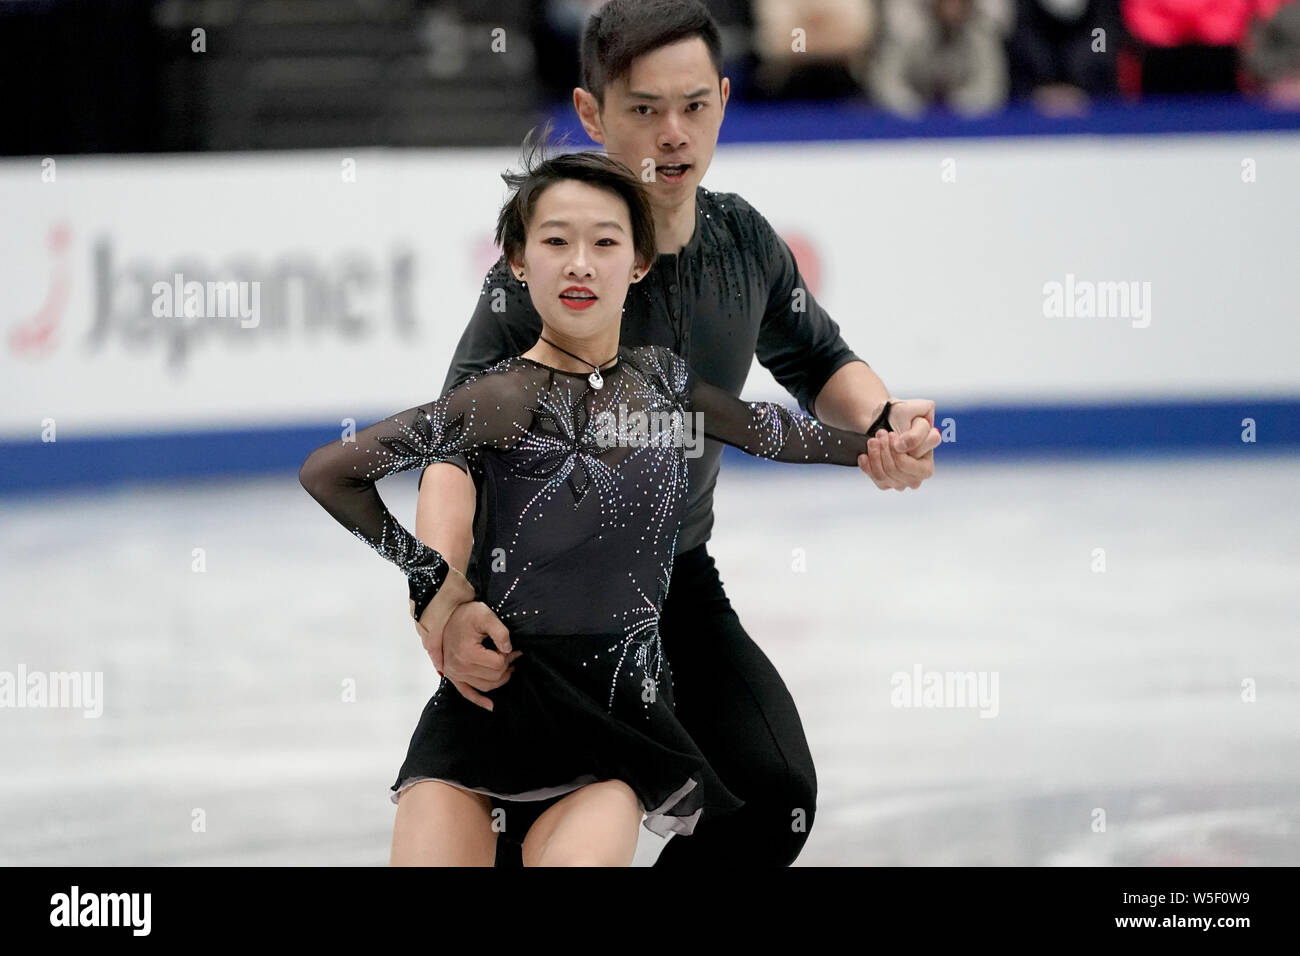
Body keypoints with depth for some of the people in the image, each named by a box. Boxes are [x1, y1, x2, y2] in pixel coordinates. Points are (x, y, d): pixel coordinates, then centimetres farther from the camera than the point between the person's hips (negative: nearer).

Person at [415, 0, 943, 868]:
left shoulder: (744, 242, -6)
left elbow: (818, 362, 14)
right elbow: (454, 446, -33)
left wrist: (880, 425, -10)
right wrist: (443, 607, -50)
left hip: (680, 584, 5)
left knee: (776, 797, -11)